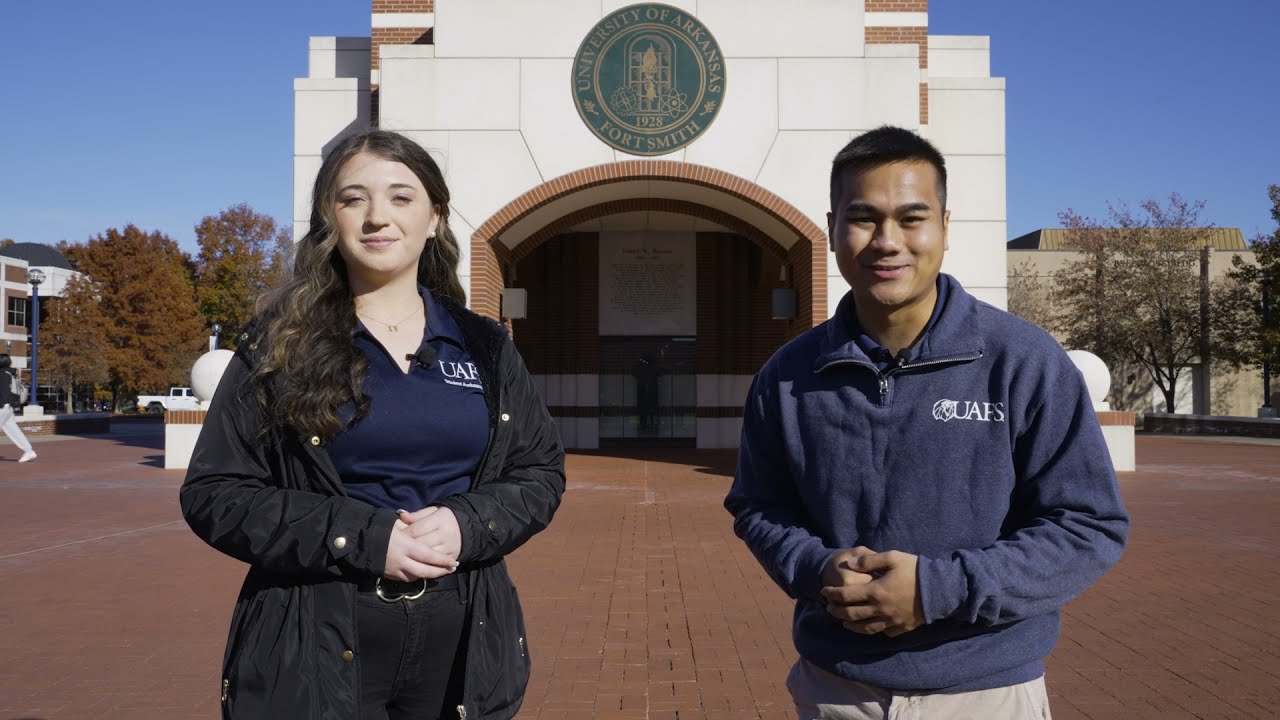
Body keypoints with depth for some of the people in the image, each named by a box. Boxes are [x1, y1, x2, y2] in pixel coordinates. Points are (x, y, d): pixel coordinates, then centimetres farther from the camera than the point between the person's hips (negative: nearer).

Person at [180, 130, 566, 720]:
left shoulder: (483, 347, 6)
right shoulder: (281, 345, -2)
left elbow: (541, 471, 8)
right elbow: (215, 494, -5)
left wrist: (466, 524, -13)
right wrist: (365, 538, -17)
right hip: (315, 647, -2)